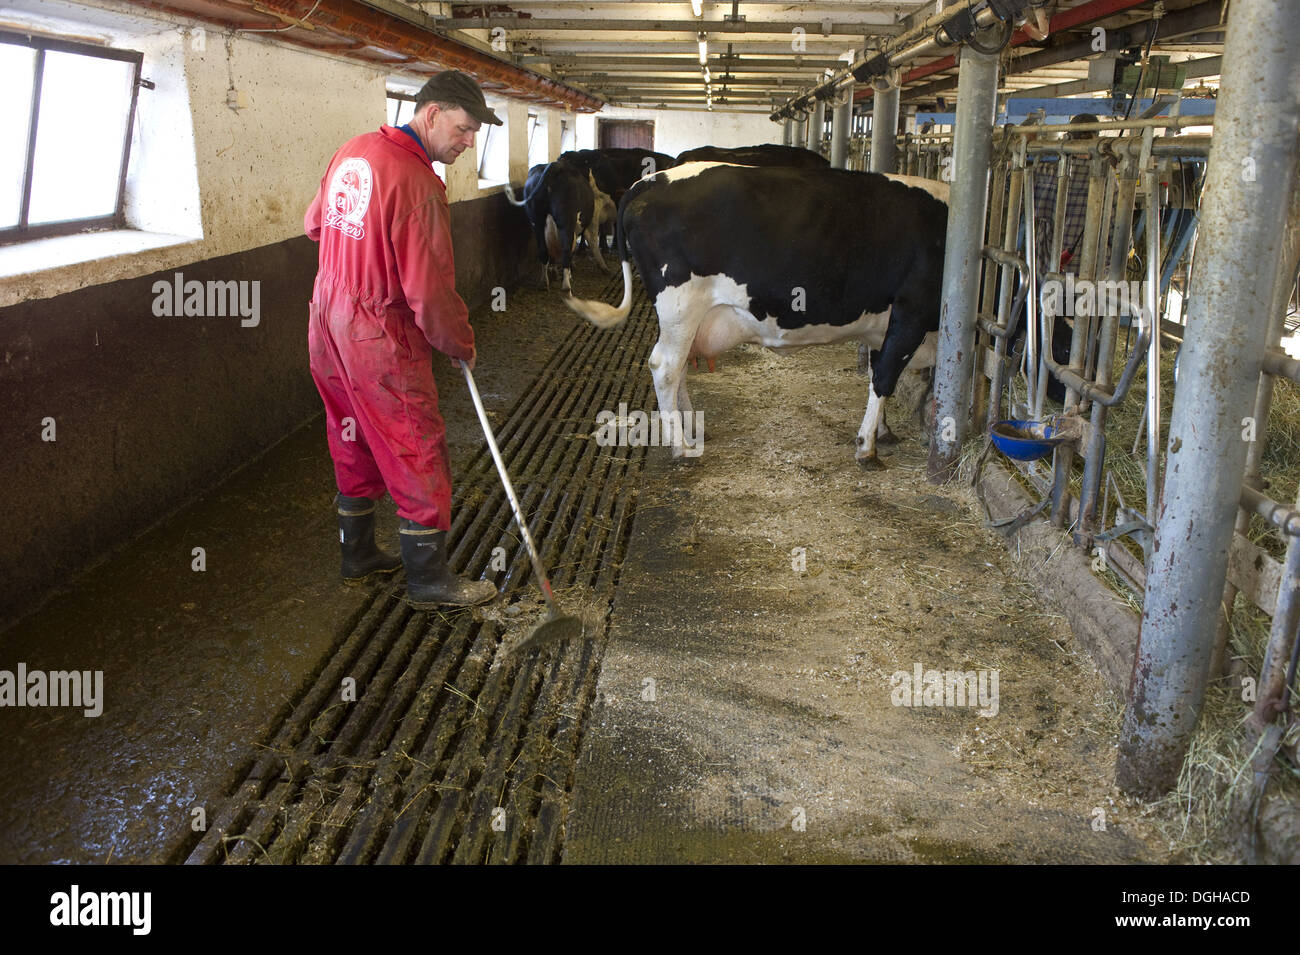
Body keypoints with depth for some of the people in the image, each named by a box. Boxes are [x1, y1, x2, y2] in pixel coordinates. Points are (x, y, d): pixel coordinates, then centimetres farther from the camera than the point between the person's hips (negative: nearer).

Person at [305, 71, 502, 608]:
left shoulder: (352, 152, 6)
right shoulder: (417, 184, -21)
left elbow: (315, 224, 21)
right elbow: (430, 292, -21)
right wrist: (462, 345, -6)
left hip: (329, 326, 9)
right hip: (382, 341, -9)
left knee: (355, 447, 21)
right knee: (419, 457, 2)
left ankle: (358, 554, 36)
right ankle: (429, 581, 13)